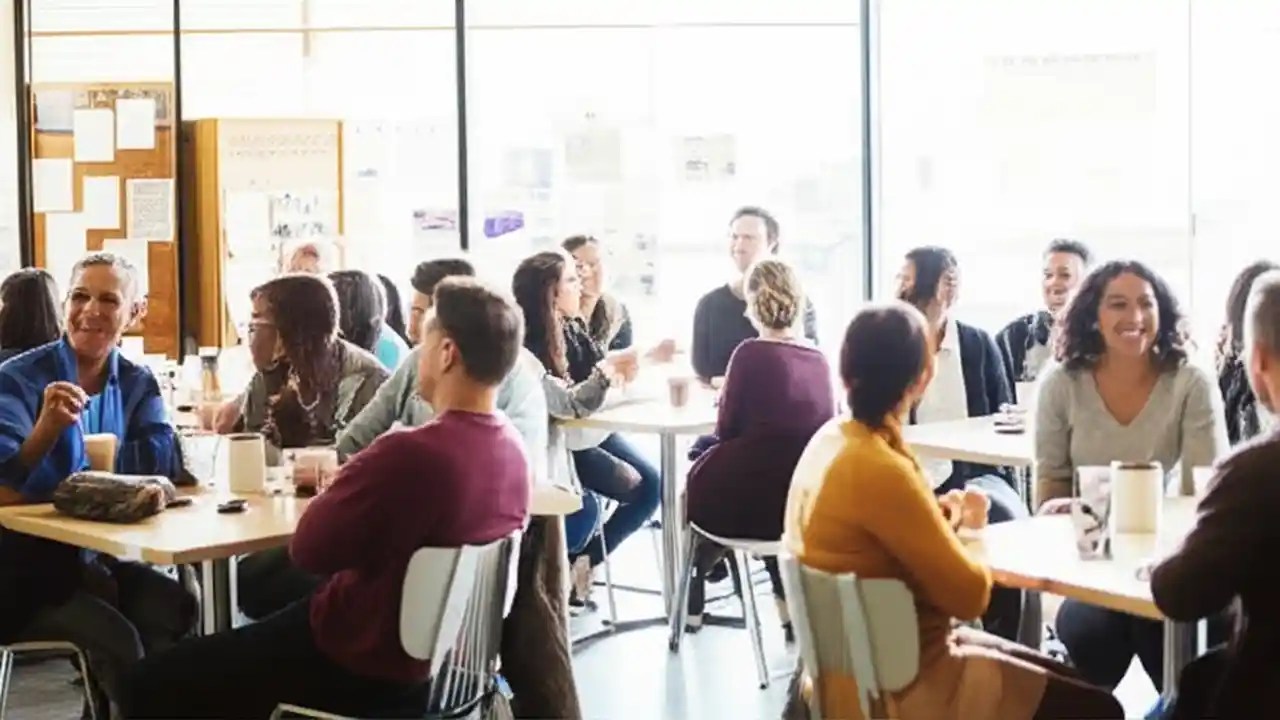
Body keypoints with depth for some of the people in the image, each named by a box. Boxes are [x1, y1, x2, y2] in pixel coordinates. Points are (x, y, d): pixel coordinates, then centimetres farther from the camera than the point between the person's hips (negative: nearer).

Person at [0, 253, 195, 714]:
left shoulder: (137, 383, 6)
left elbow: (160, 459, -12)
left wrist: (72, 484, -18)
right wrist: (46, 427, -40)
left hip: (99, 560, 4)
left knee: (175, 610, -23)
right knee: (116, 637, -27)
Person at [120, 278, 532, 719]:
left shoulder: (407, 454, -30)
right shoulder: (513, 448, -2)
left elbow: (308, 549, -20)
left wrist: (332, 491, -1)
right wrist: (349, 481, 4)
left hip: (363, 662, -9)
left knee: (152, 684, 1)